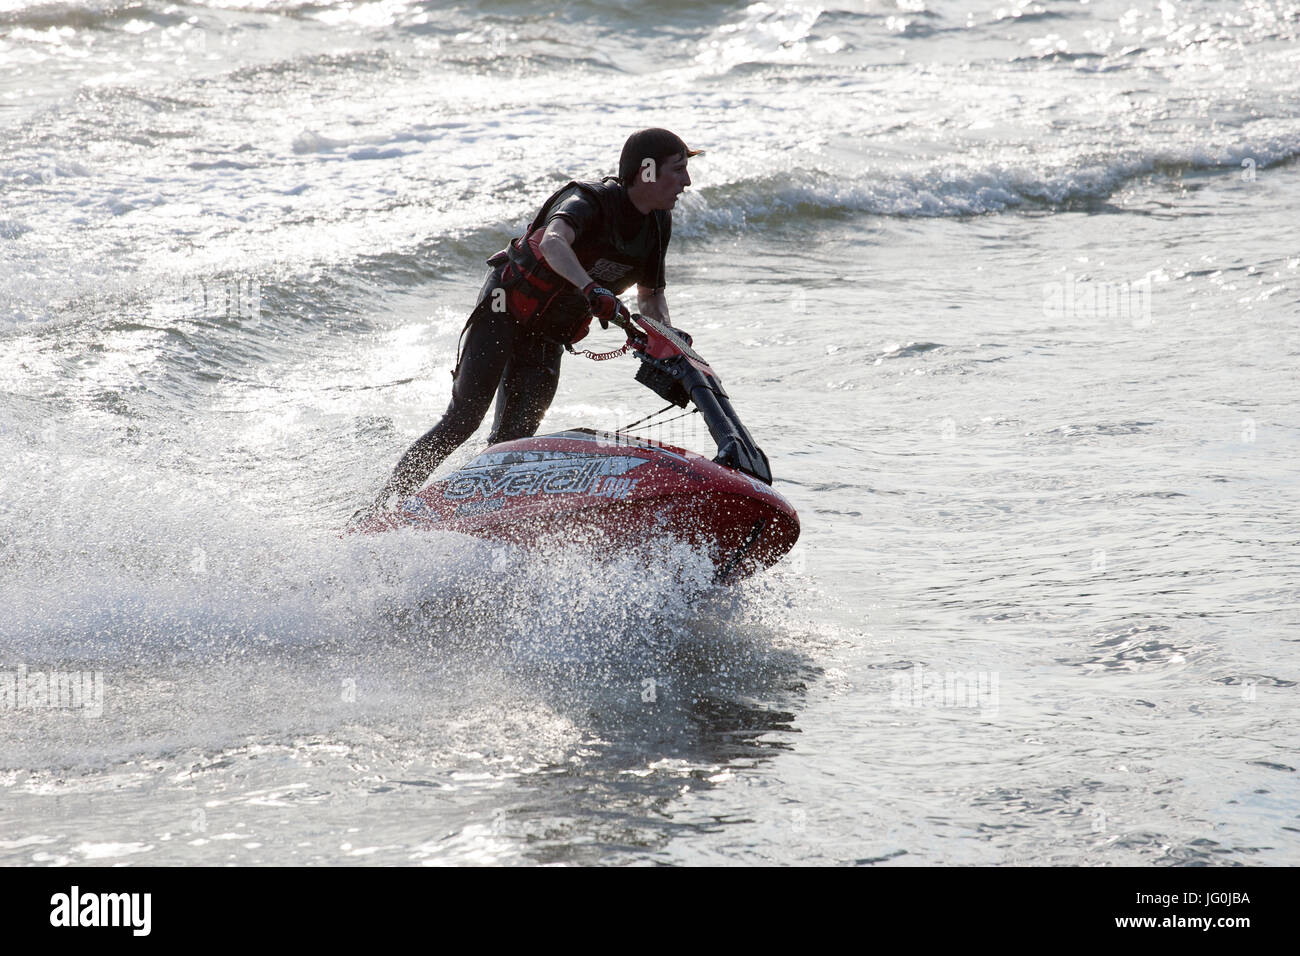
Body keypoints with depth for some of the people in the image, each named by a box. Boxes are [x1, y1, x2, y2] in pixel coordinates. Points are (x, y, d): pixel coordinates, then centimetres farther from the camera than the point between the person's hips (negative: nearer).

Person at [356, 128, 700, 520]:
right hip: (504, 309, -7)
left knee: (514, 437, -6)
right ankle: (383, 507, -12)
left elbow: (650, 296, 14)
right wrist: (590, 289, -60)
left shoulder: (659, 225, 0)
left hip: (547, 339, 7)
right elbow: (554, 242, -44)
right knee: (464, 418, -15)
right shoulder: (590, 201, -22)